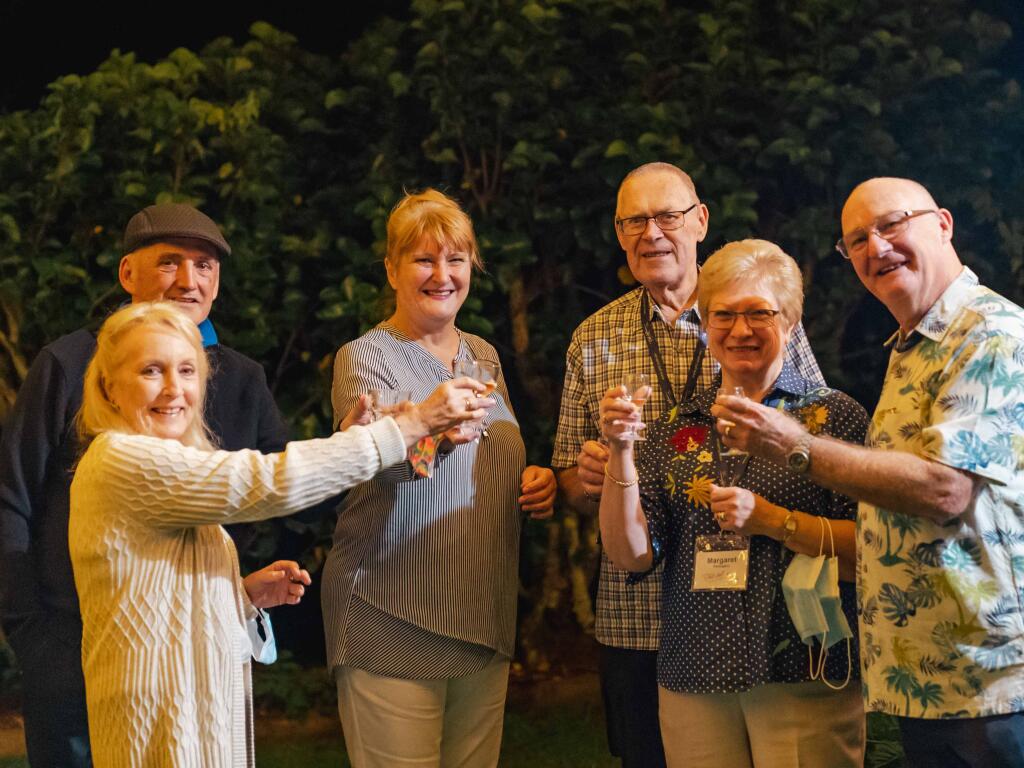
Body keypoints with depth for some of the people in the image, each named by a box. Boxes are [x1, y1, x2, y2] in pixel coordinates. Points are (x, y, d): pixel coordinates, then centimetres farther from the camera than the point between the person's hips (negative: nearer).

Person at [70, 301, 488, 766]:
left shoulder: (157, 472, 14)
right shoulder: (122, 461, -16)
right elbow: (273, 481, -23)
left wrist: (246, 593, 2)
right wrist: (415, 422, -20)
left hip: (198, 704, 9)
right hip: (165, 725, -9)